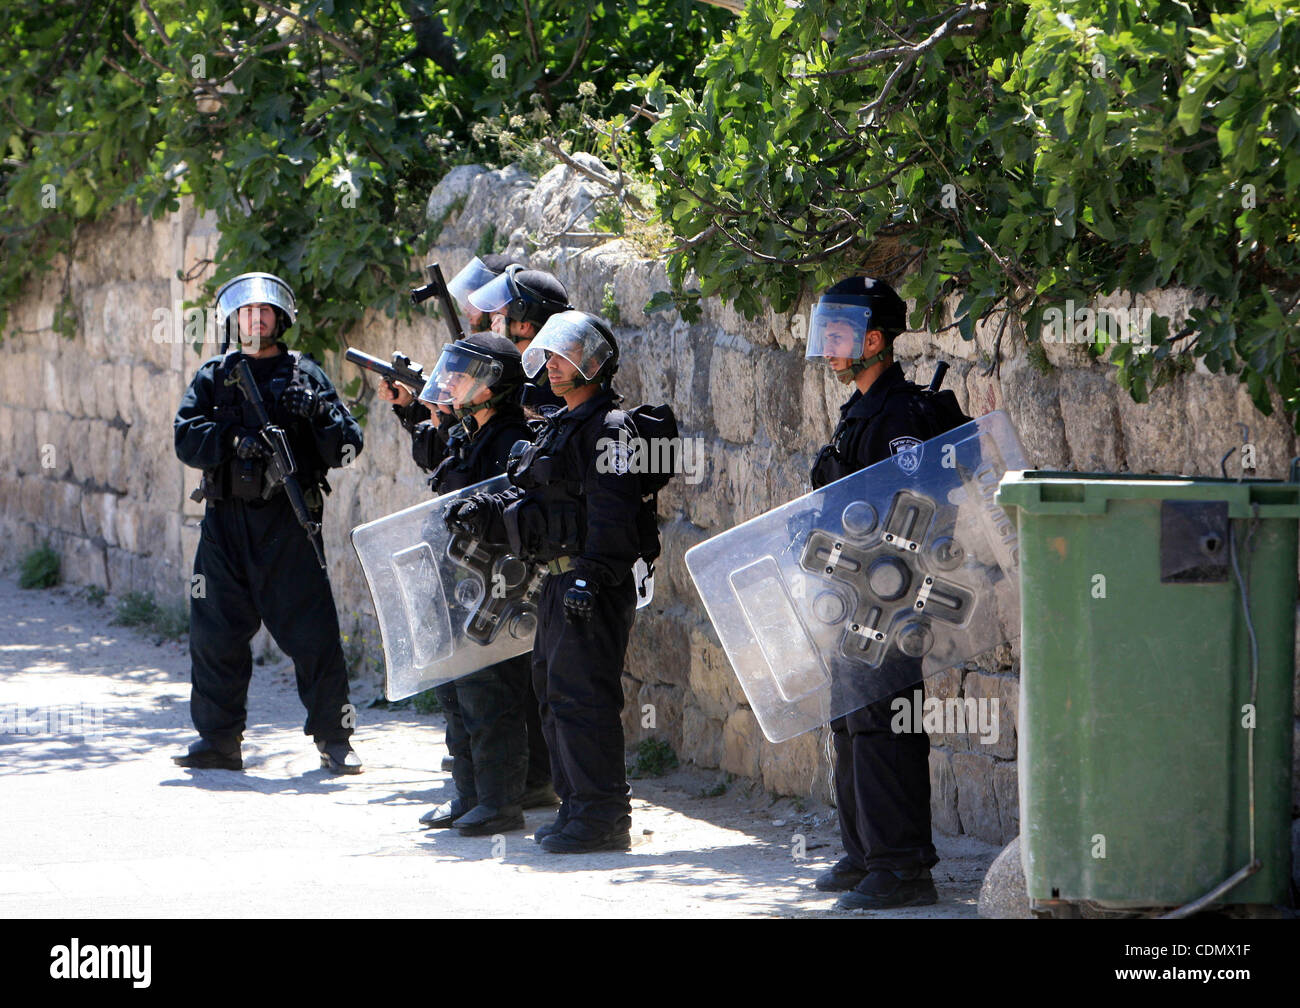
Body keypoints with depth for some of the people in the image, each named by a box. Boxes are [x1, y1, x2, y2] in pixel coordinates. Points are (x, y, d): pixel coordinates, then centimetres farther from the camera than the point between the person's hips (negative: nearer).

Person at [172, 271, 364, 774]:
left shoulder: (304, 374, 7)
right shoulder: (213, 377, 11)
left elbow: (347, 447, 1)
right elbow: (187, 439, -3)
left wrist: (320, 414, -17)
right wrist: (235, 440, -18)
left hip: (288, 522, -2)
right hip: (227, 520, 2)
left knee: (312, 630, -7)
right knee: (215, 632, 3)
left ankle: (334, 738, 1)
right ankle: (218, 738, 13)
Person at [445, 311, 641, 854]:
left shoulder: (607, 428, -11)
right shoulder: (559, 427, 21)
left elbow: (612, 513, -21)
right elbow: (530, 502, 23)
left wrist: (590, 577, -28)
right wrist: (484, 511, 6)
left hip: (592, 588, -11)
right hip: (560, 583, 11)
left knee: (581, 694, -12)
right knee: (555, 691, 15)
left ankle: (603, 815, -10)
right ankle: (576, 805, 23)